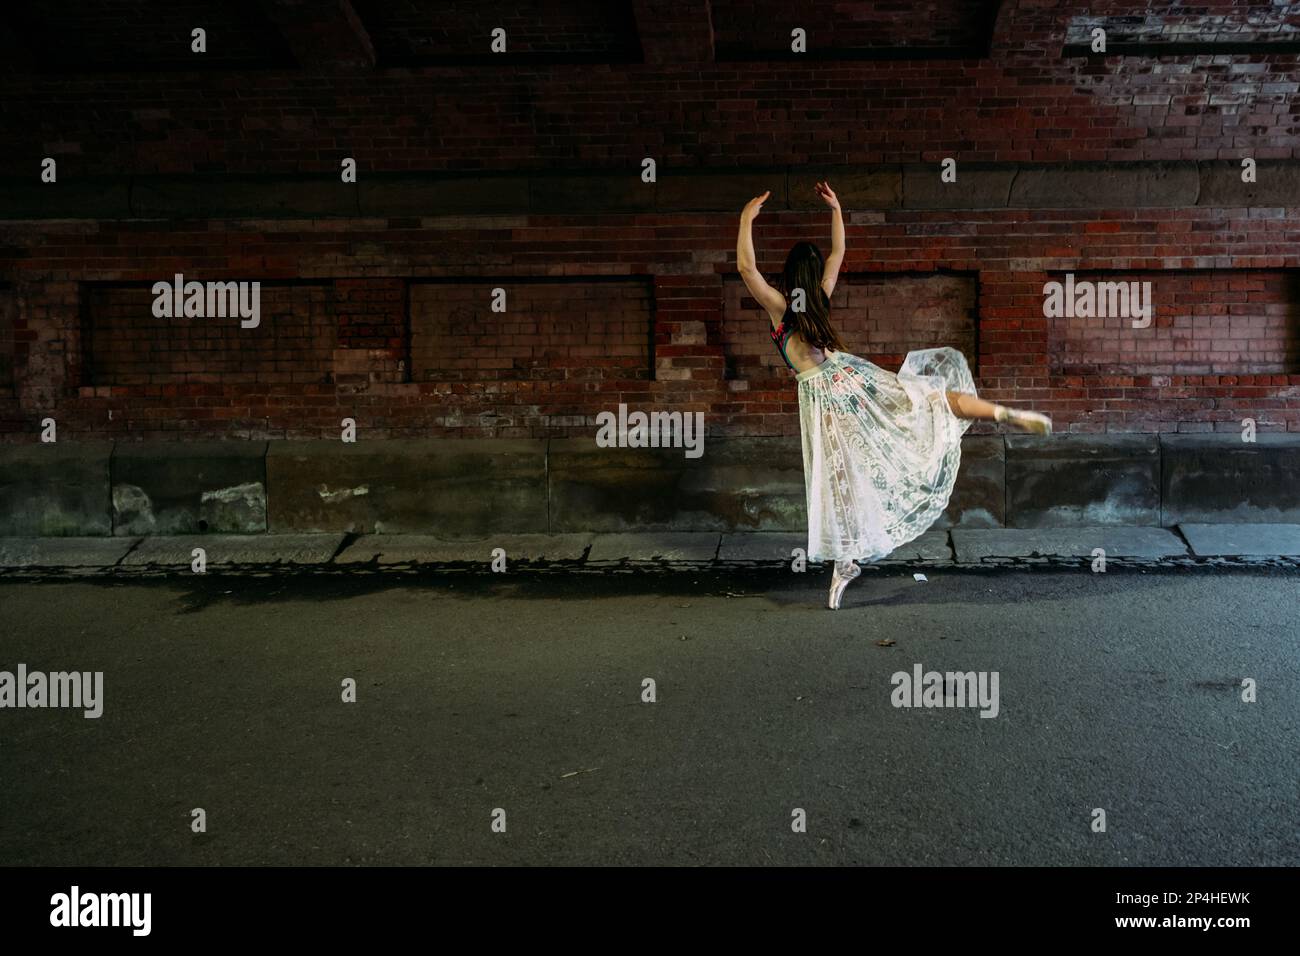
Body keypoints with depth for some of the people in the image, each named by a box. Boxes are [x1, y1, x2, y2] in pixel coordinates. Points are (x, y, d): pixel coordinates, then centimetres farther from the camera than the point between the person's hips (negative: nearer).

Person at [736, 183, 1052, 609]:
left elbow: (746, 267, -13)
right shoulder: (821, 298, 8)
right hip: (852, 377, 4)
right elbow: (838, 253, 23)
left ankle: (846, 562, 0)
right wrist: (836, 209, 25)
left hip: (821, 395, -4)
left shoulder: (780, 305, -5)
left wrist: (747, 219, -7)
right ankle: (1012, 416, 1)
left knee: (837, 480, -2)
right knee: (933, 395, 14)